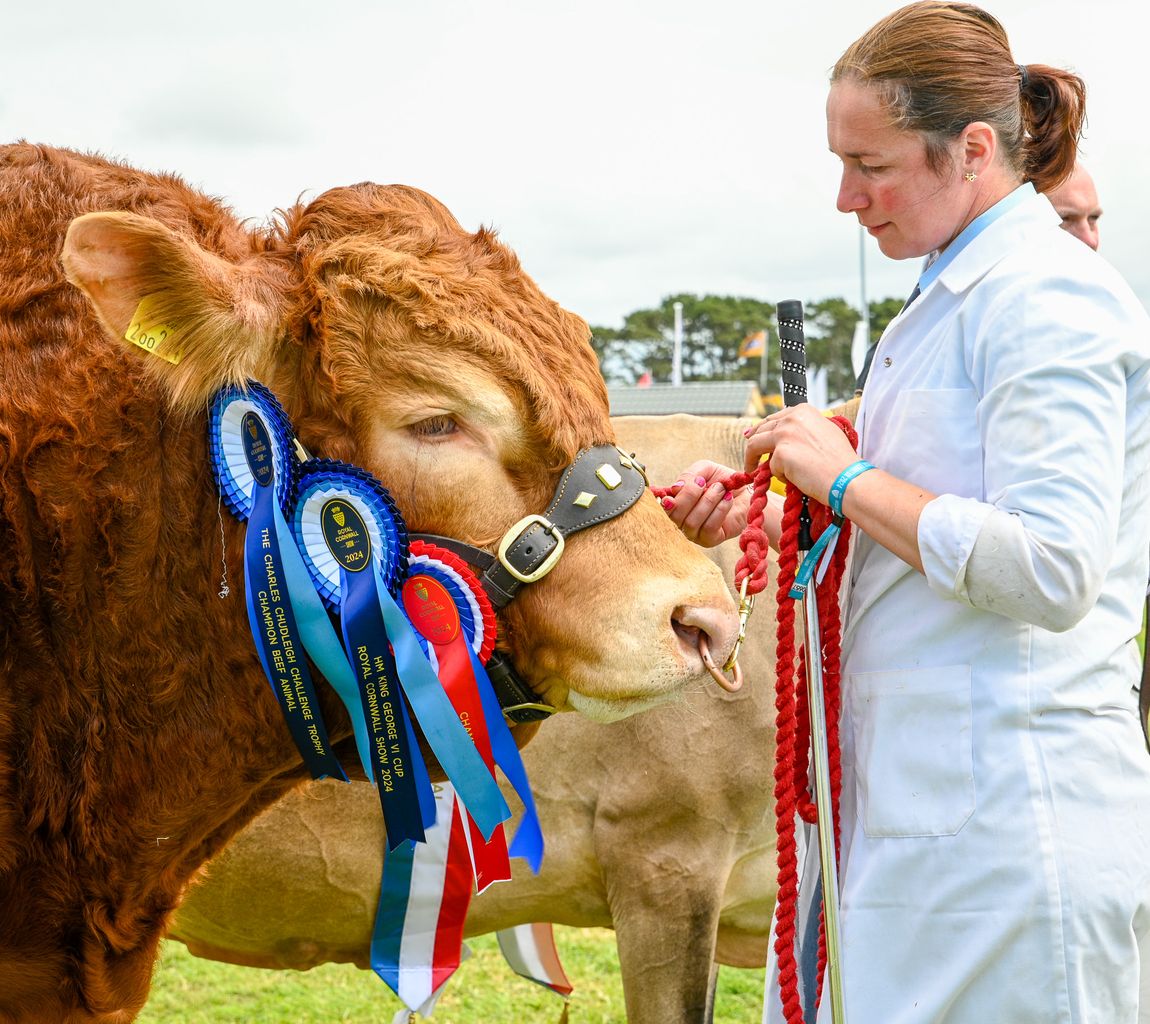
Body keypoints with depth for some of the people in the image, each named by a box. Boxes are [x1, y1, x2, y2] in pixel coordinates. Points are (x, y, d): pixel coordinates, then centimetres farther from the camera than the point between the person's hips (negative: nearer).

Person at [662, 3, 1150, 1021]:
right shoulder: (952, 296, 16)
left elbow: (1048, 570, -24)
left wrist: (845, 475, -15)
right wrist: (757, 510, 7)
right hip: (910, 794, 10)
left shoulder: (1046, 296, -14)